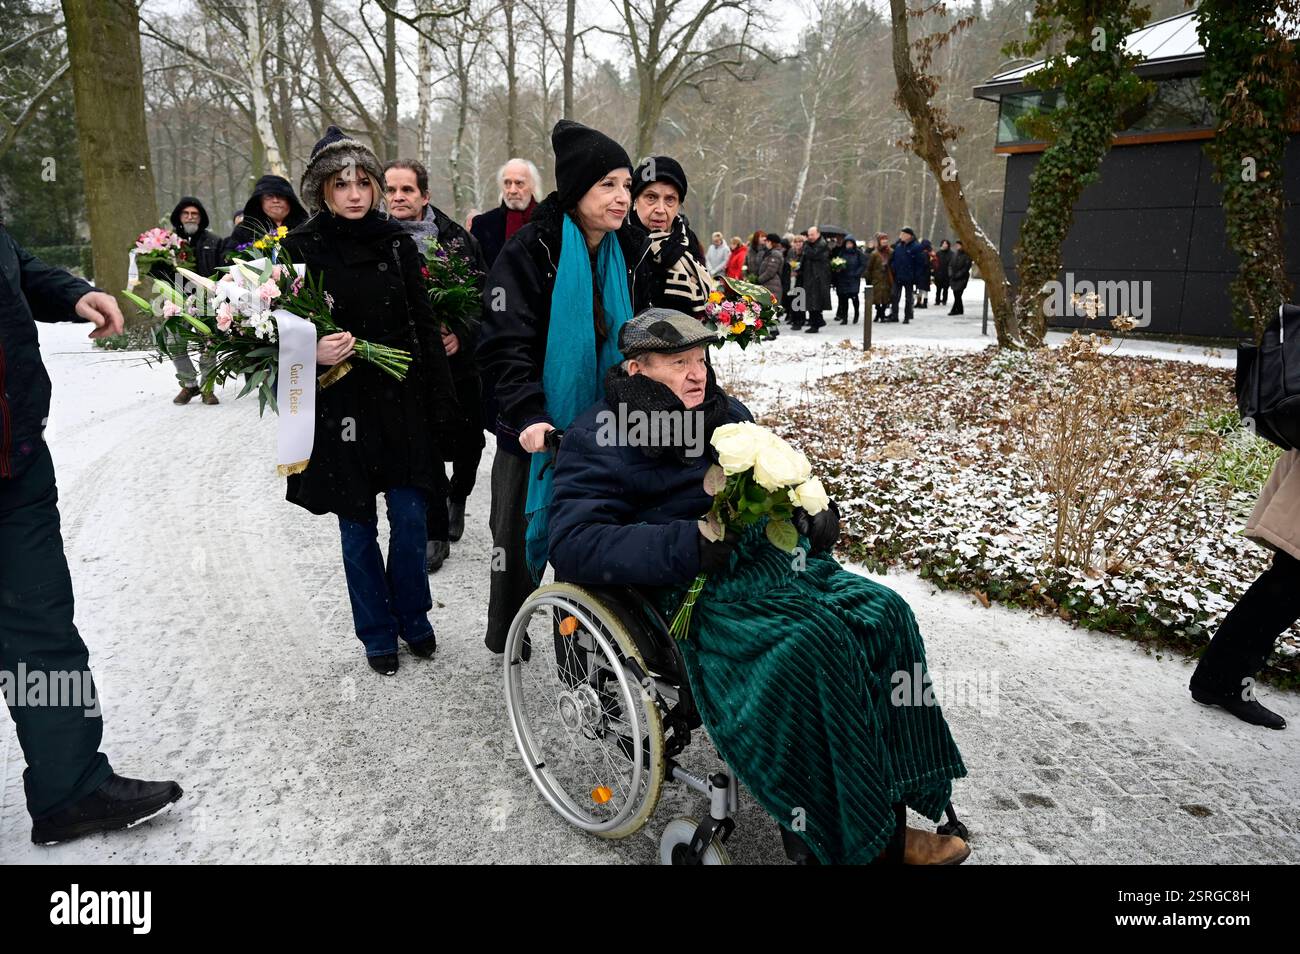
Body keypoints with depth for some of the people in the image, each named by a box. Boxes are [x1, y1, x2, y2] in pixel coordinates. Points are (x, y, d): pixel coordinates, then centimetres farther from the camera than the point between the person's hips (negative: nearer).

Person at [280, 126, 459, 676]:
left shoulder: (396, 243, 4)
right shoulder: (301, 249, -2)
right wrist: (313, 353, -23)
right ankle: (378, 634, 26)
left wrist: (441, 405, 1)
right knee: (357, 528, 9)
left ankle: (414, 620, 28)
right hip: (339, 407, -1)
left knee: (409, 519, 6)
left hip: (402, 403, 1)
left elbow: (425, 326, 4)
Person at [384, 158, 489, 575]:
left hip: (461, 359, 1)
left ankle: (457, 497, 42)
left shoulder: (457, 238, 0)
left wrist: (463, 333, -14)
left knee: (467, 441, 11)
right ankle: (436, 531, 14)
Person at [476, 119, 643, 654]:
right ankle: (505, 638, 32)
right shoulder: (531, 251, -14)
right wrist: (528, 414, -33)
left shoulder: (625, 250, 4)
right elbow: (505, 344, -21)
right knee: (522, 533, 11)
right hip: (537, 429, -4)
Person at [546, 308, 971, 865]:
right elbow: (572, 544, -15)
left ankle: (886, 816, -10)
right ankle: (845, 839, -16)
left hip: (767, 557, 7)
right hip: (689, 587, -7)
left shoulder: (726, 413, 19)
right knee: (804, 644, -31)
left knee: (881, 614, -14)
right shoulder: (599, 438, -2)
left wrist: (813, 516, 4)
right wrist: (689, 544, -25)